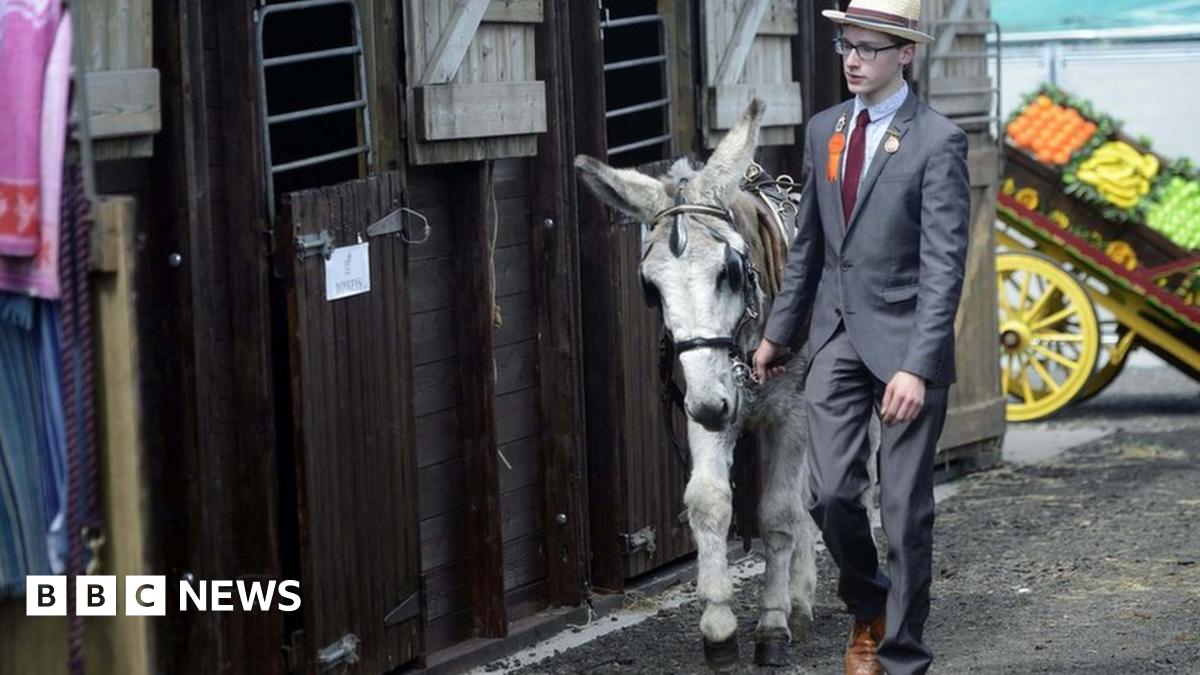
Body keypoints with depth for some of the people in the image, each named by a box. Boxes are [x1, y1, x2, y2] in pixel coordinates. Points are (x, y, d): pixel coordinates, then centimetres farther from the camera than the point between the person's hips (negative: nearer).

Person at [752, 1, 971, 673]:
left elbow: (944, 264, -16)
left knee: (907, 508, 2)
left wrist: (918, 366, -24)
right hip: (837, 334, 5)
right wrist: (780, 332, 17)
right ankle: (867, 609, 25)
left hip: (904, 340, -5)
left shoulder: (938, 141, -11)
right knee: (831, 493, -2)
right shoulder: (825, 130, 8)